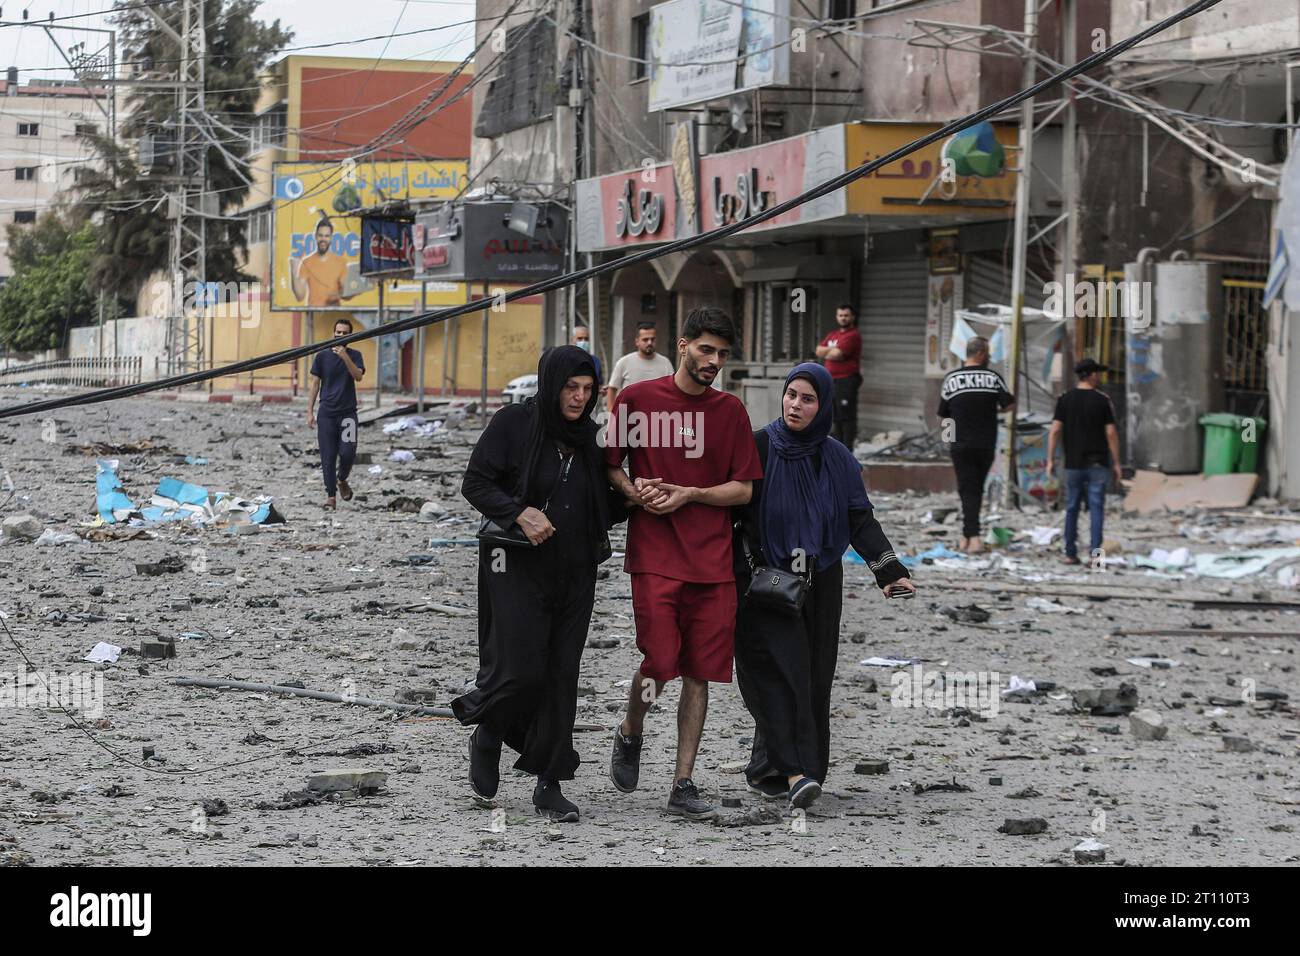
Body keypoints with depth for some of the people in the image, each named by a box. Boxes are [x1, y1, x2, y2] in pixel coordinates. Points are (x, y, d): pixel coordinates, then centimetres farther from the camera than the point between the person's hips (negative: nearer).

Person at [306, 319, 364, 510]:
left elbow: (358, 376, -14)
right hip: (327, 413, 0)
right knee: (328, 456, -2)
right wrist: (310, 412, 1)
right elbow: (315, 384, 7)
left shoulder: (354, 355, 4)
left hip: (347, 412, 0)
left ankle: (342, 480, 18)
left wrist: (344, 357, -25)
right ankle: (331, 495, 5)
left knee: (347, 453, -12)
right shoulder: (322, 356, 5)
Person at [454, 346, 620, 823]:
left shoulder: (587, 434, 10)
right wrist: (520, 511, -22)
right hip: (518, 568, -5)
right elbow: (475, 483, -8)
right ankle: (486, 736, 20)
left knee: (561, 675, 2)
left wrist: (628, 498, 4)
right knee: (520, 670, -12)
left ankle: (549, 784, 7)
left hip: (574, 574, 5)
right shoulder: (512, 424, -6)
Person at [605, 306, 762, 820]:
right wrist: (633, 490, -10)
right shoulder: (637, 398, 1)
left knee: (699, 673, 2)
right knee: (659, 663, -11)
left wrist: (690, 495, -7)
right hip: (654, 557, -3)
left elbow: (743, 489, 7)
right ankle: (630, 734, 22)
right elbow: (609, 465, 9)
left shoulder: (730, 410, 8)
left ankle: (683, 785, 8)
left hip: (713, 562, 3)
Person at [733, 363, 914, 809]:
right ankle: (795, 769, -22)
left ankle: (768, 769, 13)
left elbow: (861, 519, 4)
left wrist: (889, 569, -8)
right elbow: (731, 508, -3)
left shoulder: (837, 459, 6)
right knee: (780, 671, -14)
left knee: (812, 678, 3)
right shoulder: (759, 447, -3)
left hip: (819, 587, 4)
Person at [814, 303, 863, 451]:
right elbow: (819, 350, 8)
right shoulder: (832, 335, 20)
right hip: (832, 379, 9)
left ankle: (847, 450, -10)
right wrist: (833, 350, -8)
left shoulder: (853, 336, -8)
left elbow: (837, 354, -17)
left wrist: (826, 353, 3)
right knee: (836, 416, 13)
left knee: (847, 417, -9)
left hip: (847, 379, -9)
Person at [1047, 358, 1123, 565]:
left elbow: (1055, 431, -3)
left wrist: (1050, 460, 1)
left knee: (1072, 509, 8)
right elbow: (1111, 433, -5)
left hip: (1074, 463, 2)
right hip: (1098, 463, -2)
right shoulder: (1103, 400, -4)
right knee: (1096, 508, -2)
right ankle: (1095, 552, -9)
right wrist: (1116, 463, 0)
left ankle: (1070, 554, 9)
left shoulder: (1065, 399, 2)